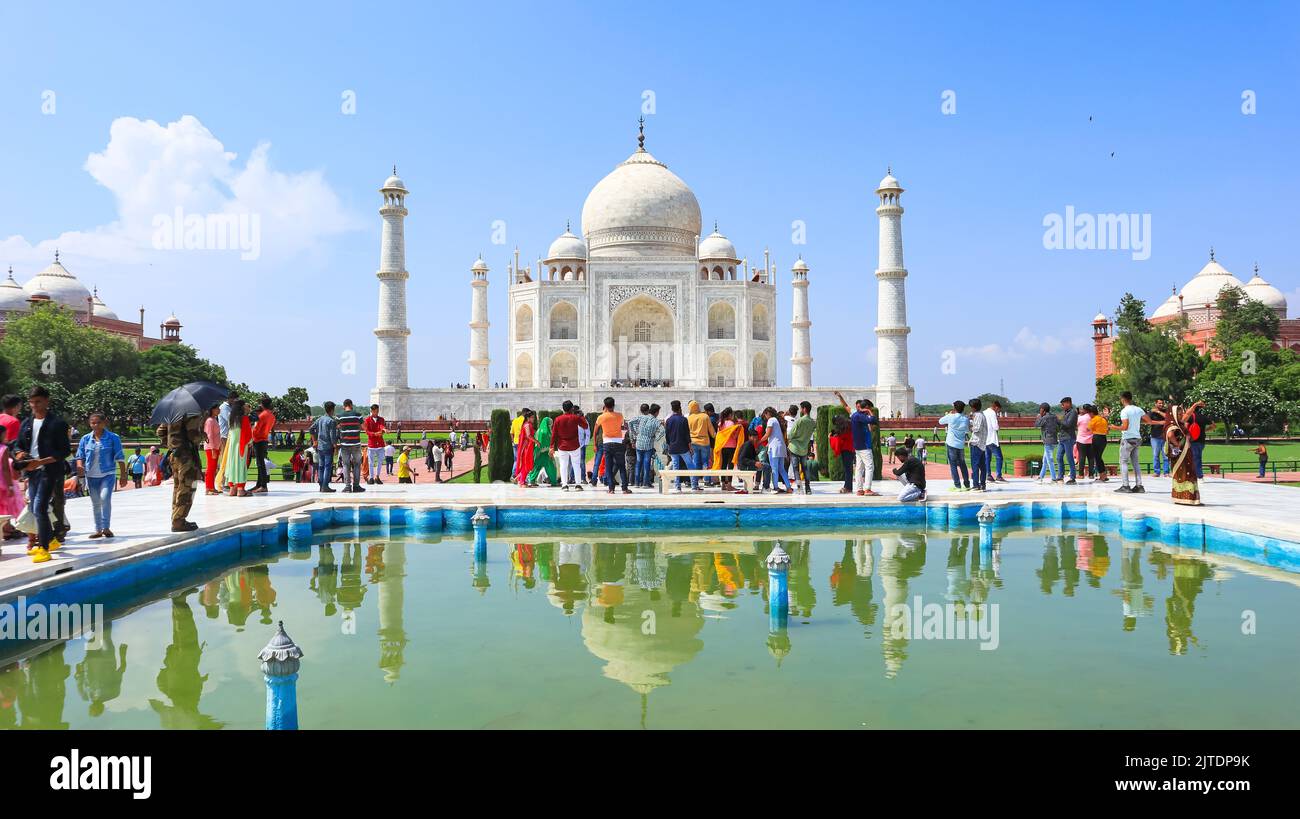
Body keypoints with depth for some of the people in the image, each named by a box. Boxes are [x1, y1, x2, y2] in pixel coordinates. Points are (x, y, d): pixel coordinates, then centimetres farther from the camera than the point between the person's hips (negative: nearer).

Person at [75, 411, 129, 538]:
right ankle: (98, 530, 17)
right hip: (91, 475, 4)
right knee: (95, 503, 9)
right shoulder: (85, 439, 6)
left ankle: (106, 527, -14)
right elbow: (80, 456, 11)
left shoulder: (113, 438, -2)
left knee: (105, 498, -21)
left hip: (107, 474, -4)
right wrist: (80, 466, -12)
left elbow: (120, 457, -1)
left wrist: (123, 475, -4)